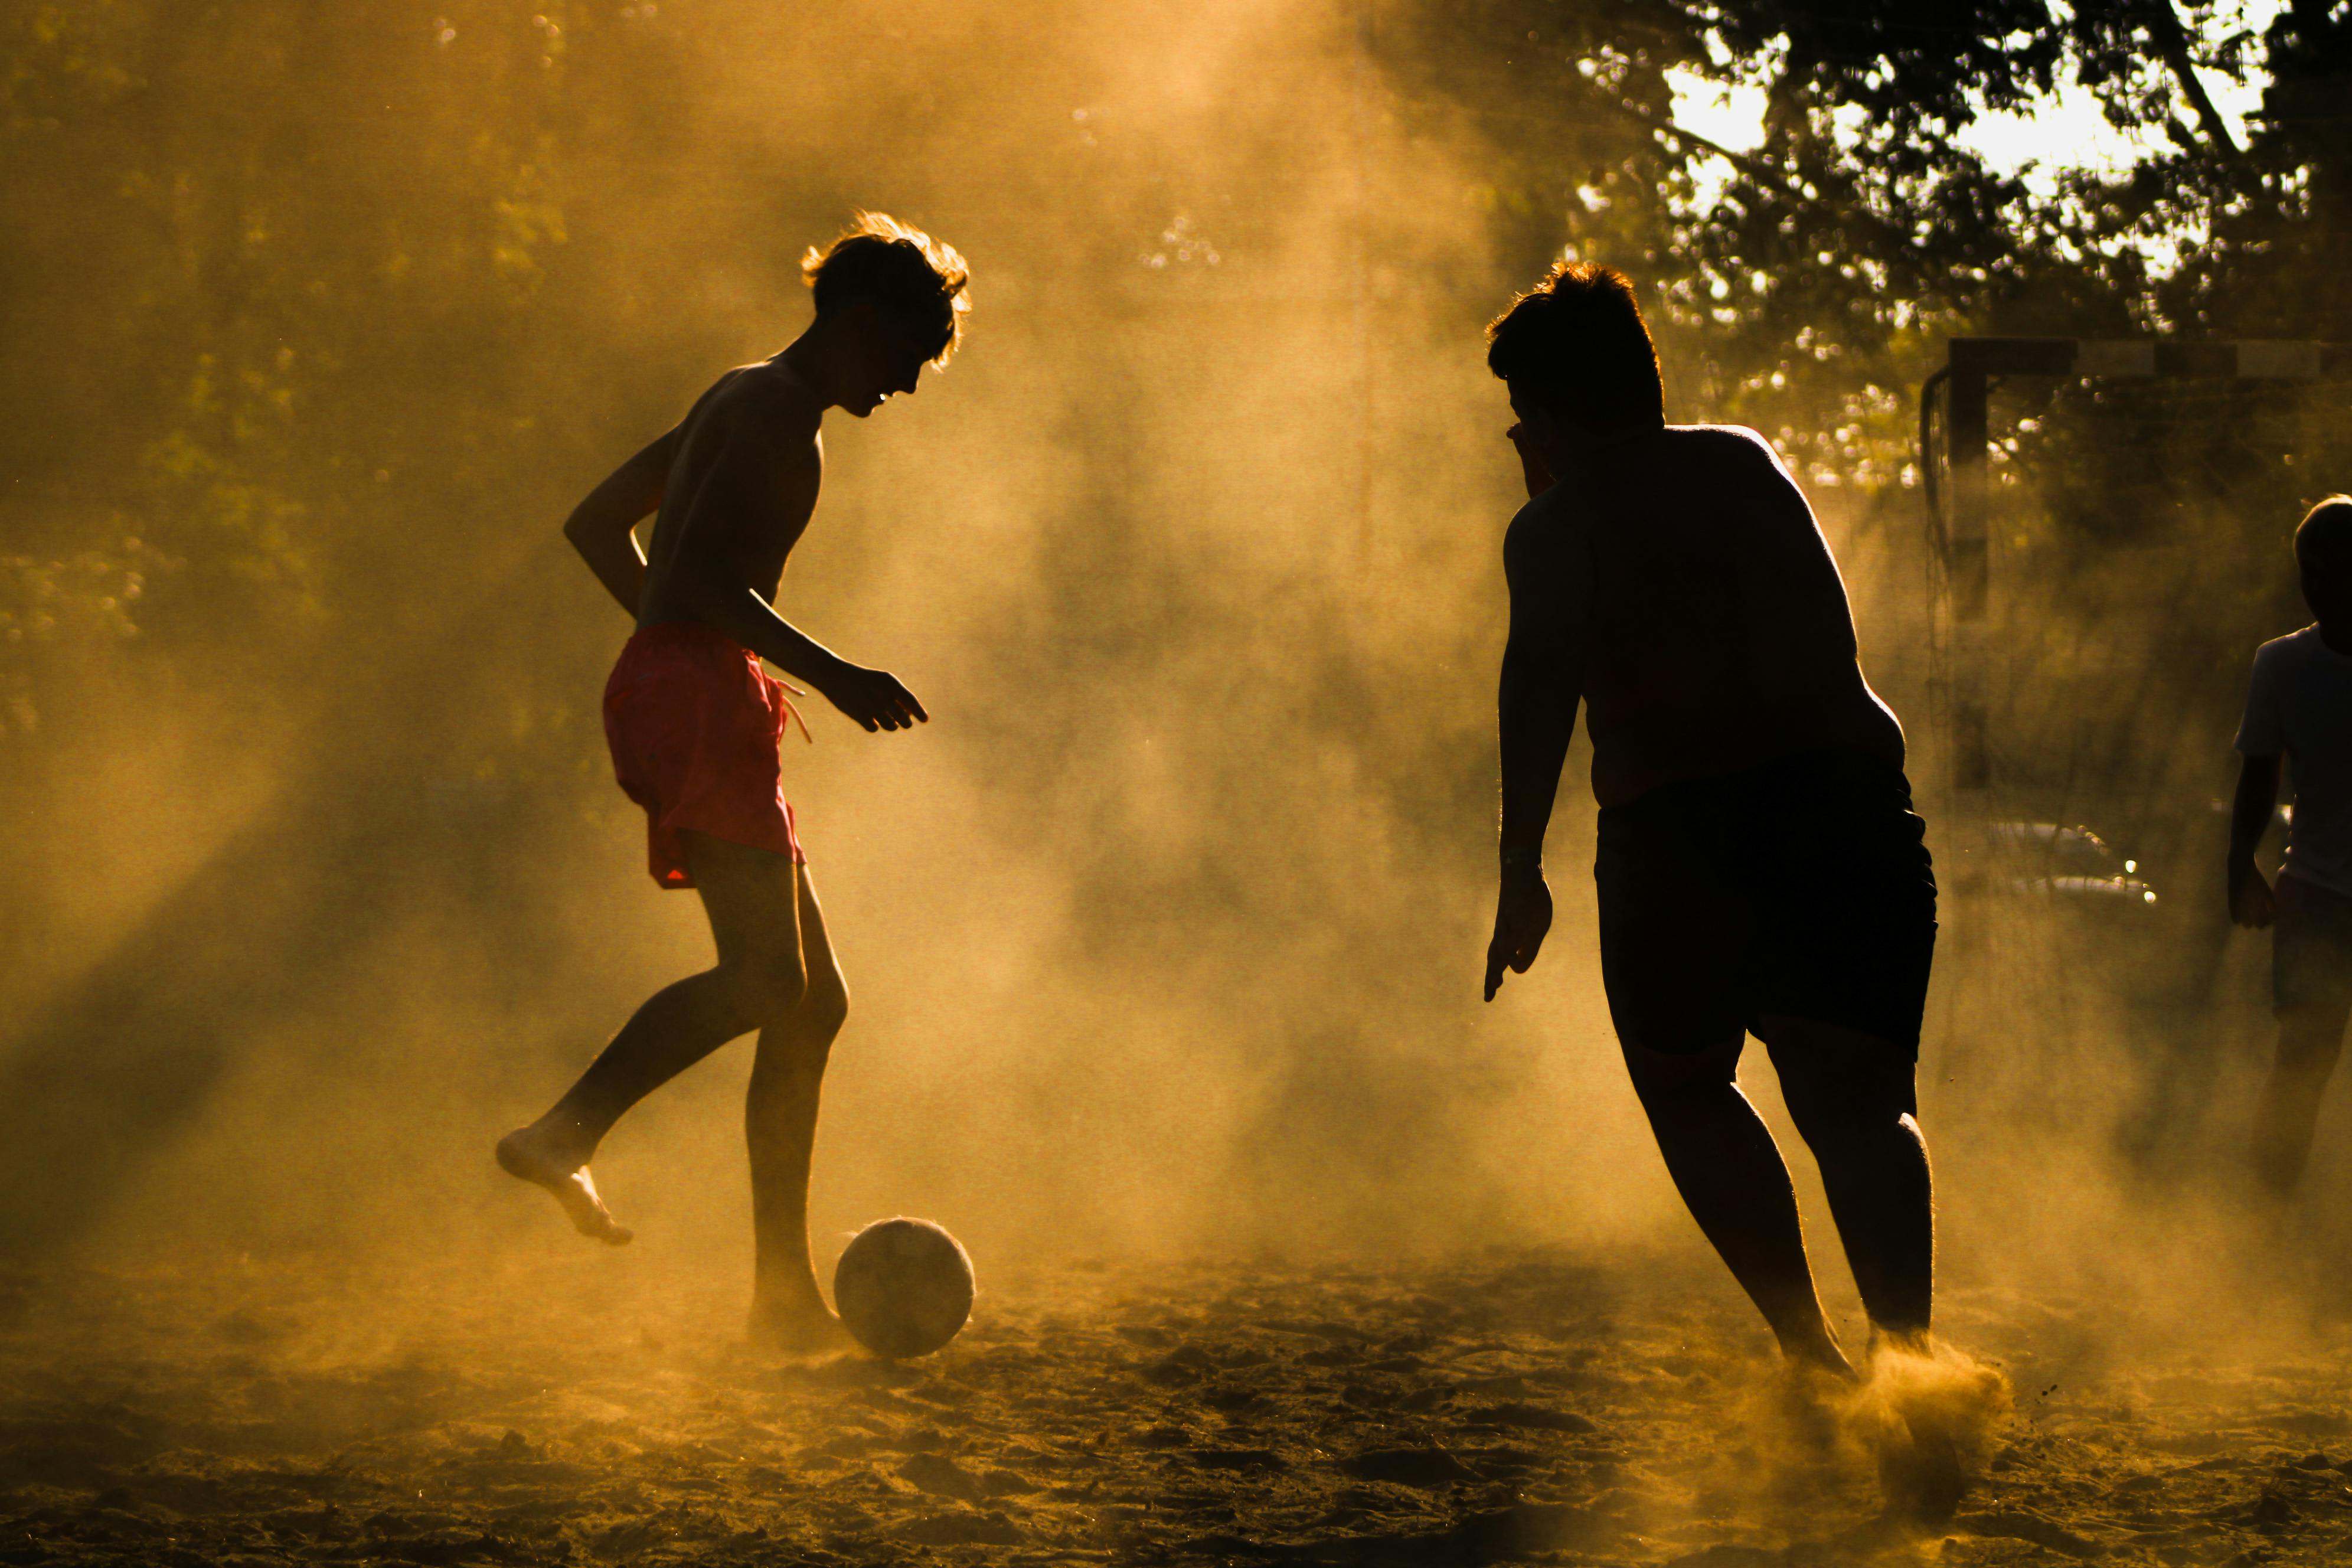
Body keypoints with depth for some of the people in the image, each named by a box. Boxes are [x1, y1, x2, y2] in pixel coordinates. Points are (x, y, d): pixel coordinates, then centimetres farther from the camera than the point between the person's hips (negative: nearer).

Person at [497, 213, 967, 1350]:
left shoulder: (738, 403, 24)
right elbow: (704, 575, -21)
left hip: (670, 694, 11)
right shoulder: (780, 418, -8)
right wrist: (830, 673, -20)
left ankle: (785, 1291, 7)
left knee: (813, 1001, 8)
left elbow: (597, 525, 30)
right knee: (767, 978, -25)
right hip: (699, 697, -11)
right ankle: (565, 1134, -32)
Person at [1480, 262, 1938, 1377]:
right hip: (1847, 787, 3)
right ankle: (1907, 1342, -28)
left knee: (1685, 1083, 20)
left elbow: (1543, 670, -13)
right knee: (1857, 1098, -2)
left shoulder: (1557, 526, 6)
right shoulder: (1746, 466, 21)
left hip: (1678, 817, -3)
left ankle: (1810, 1350, 8)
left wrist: (1520, 860, -18)